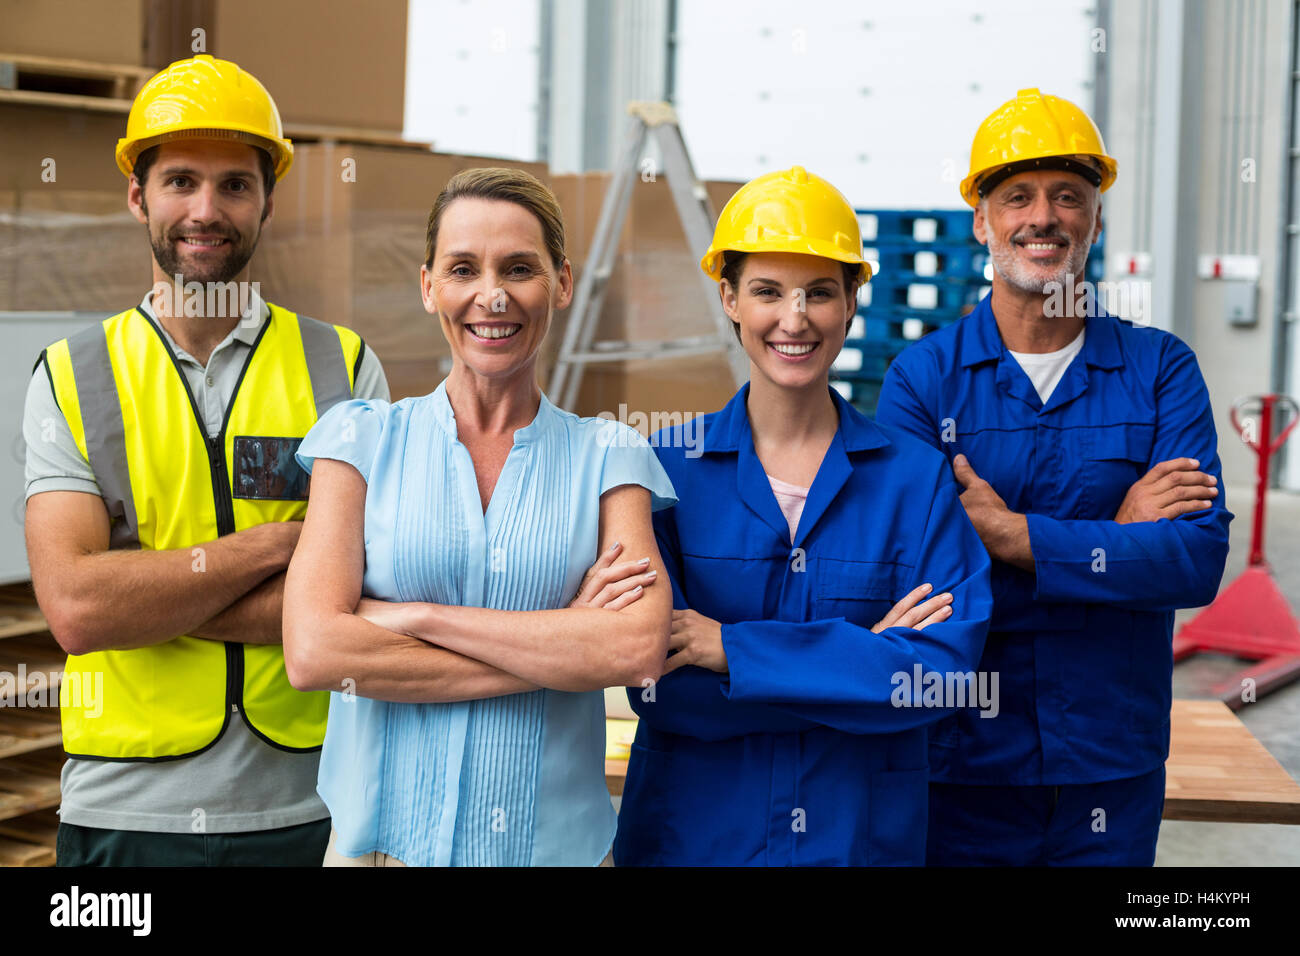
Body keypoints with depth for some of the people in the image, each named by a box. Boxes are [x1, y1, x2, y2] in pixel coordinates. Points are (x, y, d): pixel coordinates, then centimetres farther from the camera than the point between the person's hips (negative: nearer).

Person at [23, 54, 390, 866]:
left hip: (305, 808, 0)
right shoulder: (68, 380, 2)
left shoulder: (345, 367, 1)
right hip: (125, 813, 0)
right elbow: (73, 609, -12)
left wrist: (137, 593, -14)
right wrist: (279, 540, -13)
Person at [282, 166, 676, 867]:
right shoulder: (364, 438, -1)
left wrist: (416, 616, -16)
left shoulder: (607, 456, 1)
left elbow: (638, 649, -15)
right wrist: (561, 646, -14)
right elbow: (313, 652, -13)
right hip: (383, 835, 0)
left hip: (555, 839, 1)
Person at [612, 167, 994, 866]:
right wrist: (862, 658, -17)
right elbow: (660, 685, -13)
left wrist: (735, 649, -20)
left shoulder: (916, 476, -3)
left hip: (866, 835, 1)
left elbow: (945, 667, -14)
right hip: (689, 833, 0)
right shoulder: (666, 465, -6)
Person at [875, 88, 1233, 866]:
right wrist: (1115, 538, -15)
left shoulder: (1161, 370, 1)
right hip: (959, 765, -1)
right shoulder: (921, 378, -3)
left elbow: (1199, 557, -12)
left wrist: (1010, 534, -19)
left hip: (1113, 771, 1)